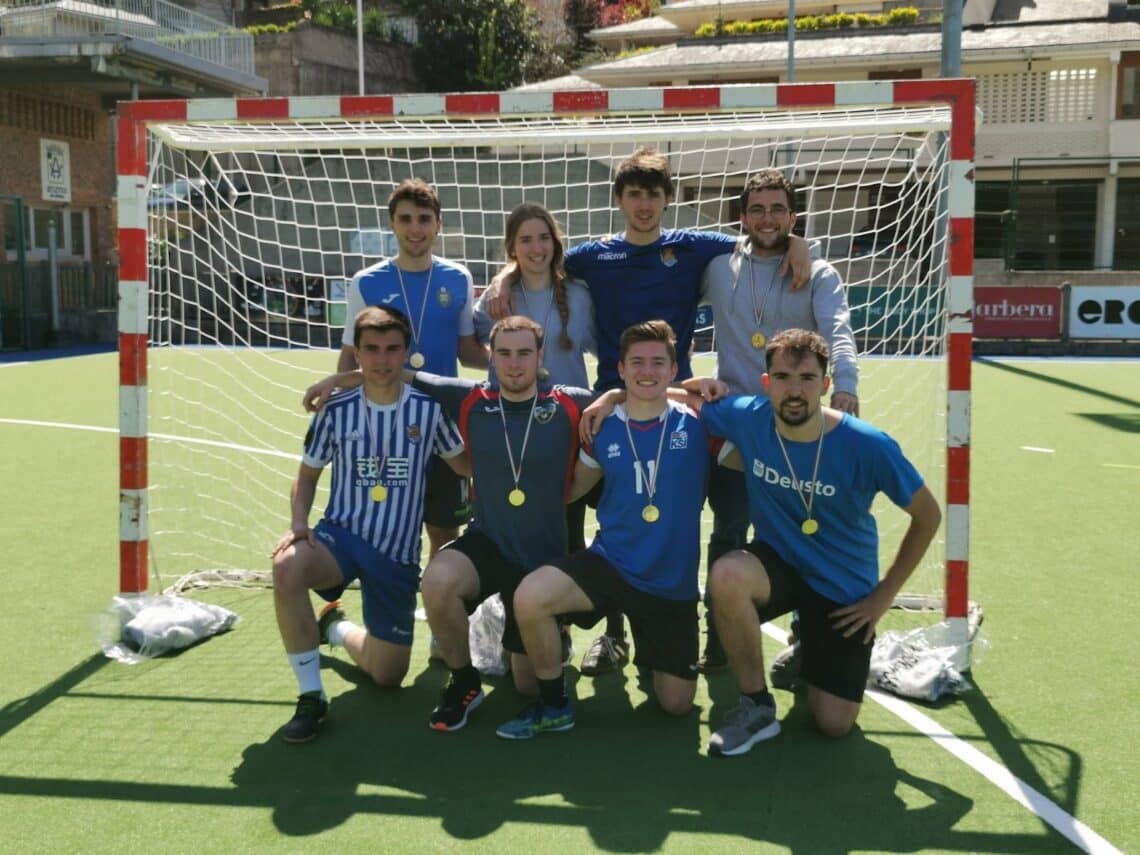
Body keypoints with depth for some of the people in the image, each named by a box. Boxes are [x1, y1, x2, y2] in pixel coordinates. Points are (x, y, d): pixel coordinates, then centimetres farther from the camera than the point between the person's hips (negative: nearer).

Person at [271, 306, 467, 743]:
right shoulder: (336, 410, -4)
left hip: (398, 552, 1)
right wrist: (298, 524, -10)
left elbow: (468, 465, 7)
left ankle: (336, 628, 41)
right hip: (340, 533, -1)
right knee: (287, 567, -37)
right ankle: (310, 695, -18)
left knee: (388, 675, 7)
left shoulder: (429, 408, -5)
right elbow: (307, 476, 7)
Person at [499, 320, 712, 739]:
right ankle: (554, 704, -5)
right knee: (529, 597, -28)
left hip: (673, 581, 0)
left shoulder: (698, 424, -8)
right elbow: (574, 486, 12)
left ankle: (652, 655, 44)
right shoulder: (602, 429, -2)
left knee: (677, 704, 7)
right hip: (609, 563, 1)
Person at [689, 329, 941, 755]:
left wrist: (883, 595, -7)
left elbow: (927, 515, -9)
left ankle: (815, 650, 33)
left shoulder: (867, 446, -23)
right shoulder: (746, 417, -17)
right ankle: (756, 706, -12)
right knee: (726, 575, -36)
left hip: (844, 587, -1)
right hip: (777, 562, 1)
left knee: (835, 724, -2)